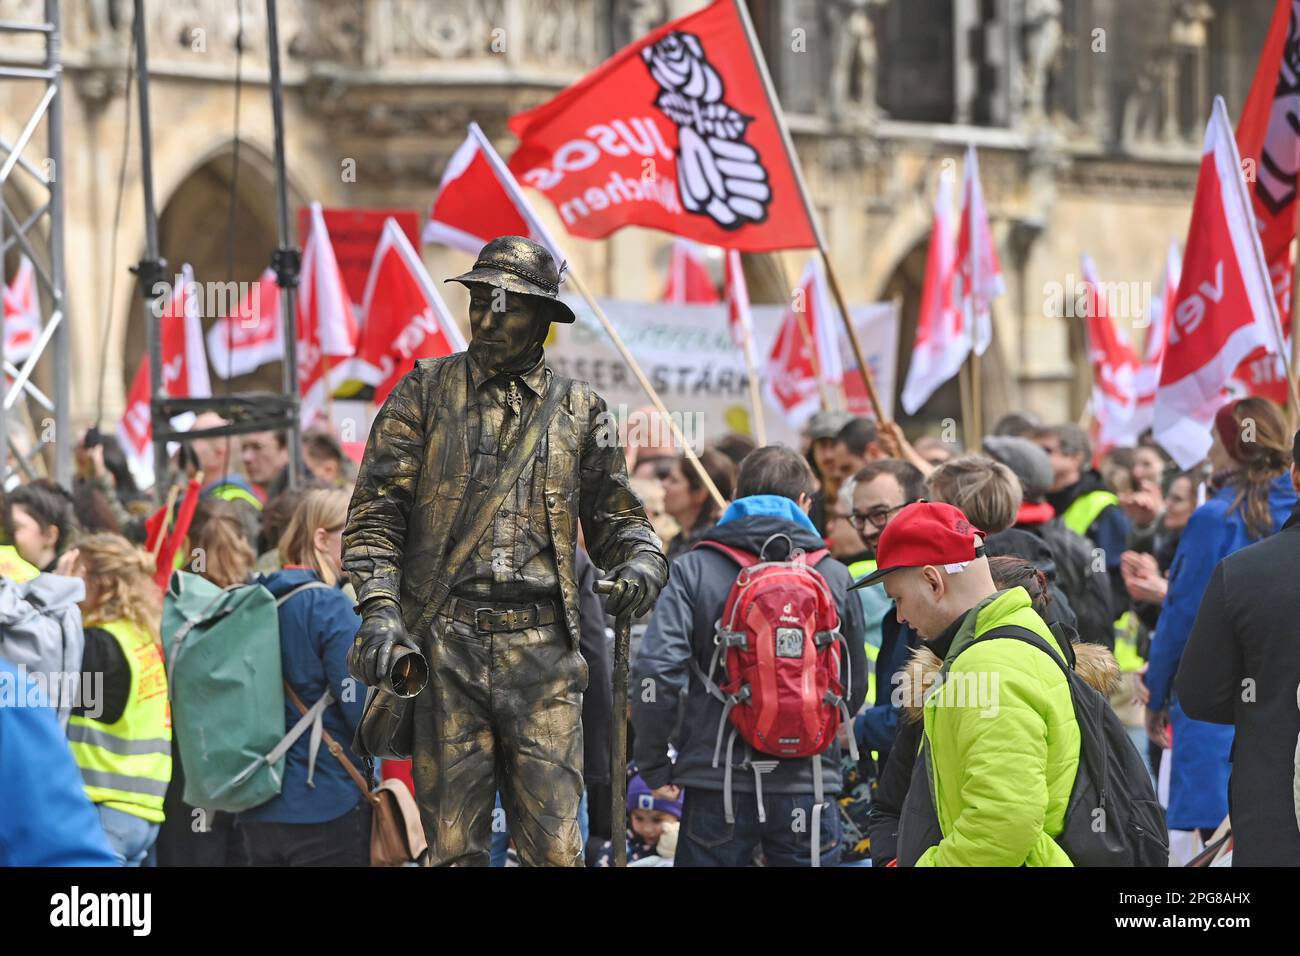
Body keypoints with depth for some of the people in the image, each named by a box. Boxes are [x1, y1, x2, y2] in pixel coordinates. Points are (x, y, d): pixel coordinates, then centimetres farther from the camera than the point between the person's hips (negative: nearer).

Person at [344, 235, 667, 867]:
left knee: (554, 847, -5)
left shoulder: (577, 410, 13)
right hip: (444, 647, -1)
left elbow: (615, 516, 19)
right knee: (454, 845, 1)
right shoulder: (425, 392, 10)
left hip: (541, 651, 1)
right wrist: (378, 606, -10)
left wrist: (642, 561, -5)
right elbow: (376, 509, 5)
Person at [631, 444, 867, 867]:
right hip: (808, 787, 1)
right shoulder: (834, 577, 3)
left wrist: (654, 765, -1)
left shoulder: (695, 569, -2)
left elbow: (655, 669, -12)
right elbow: (853, 688, 9)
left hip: (718, 785, -1)